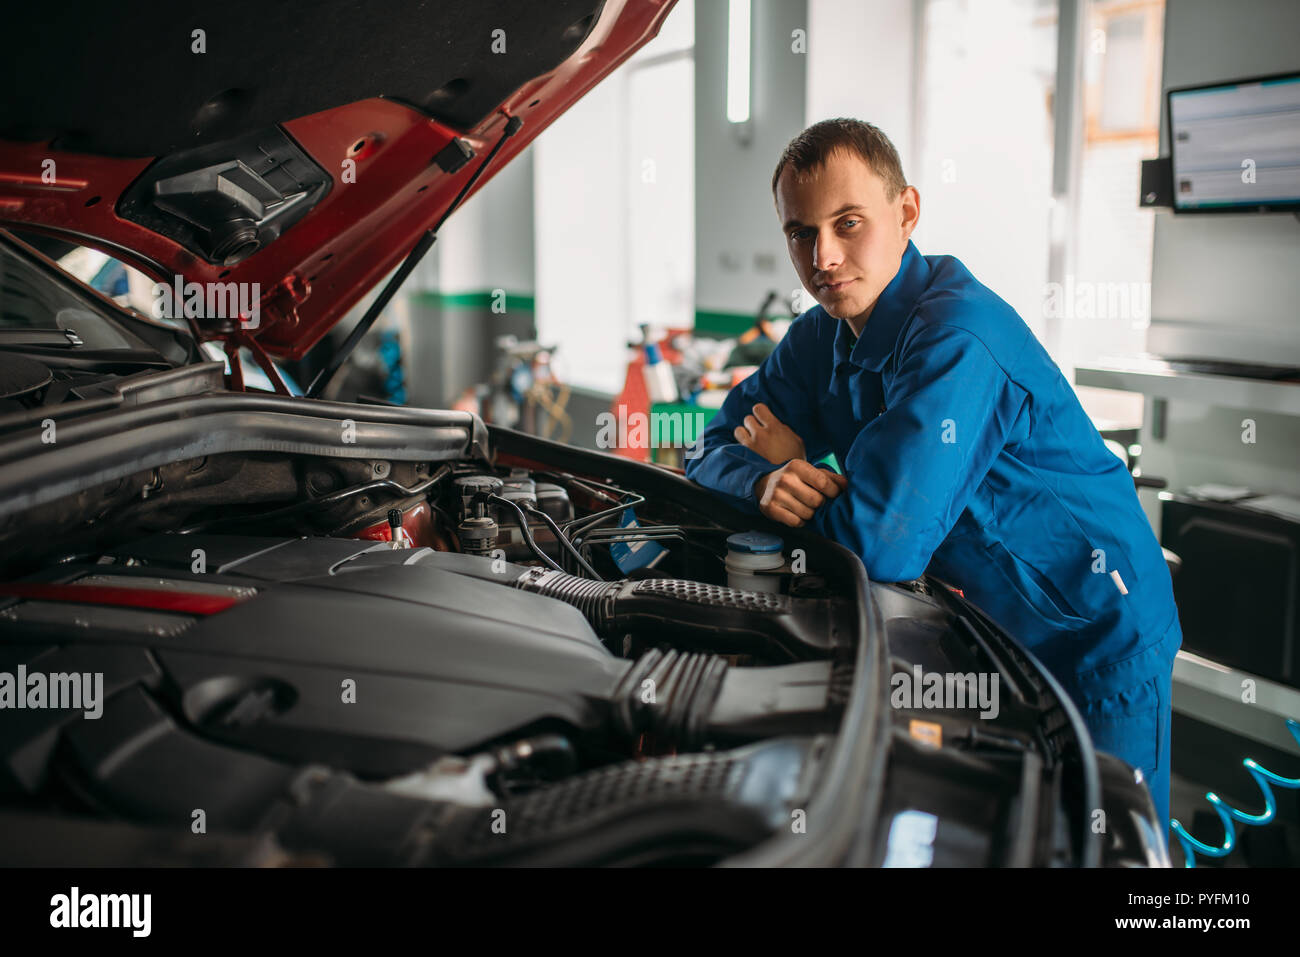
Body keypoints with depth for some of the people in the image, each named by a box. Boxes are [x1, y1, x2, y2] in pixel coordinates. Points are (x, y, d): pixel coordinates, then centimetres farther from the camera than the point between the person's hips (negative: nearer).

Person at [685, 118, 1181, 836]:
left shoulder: (957, 338, -30)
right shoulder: (824, 336, -3)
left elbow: (885, 545, -36)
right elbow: (716, 450, 2)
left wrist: (794, 464, -16)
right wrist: (766, 482, -23)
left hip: (1096, 632, -7)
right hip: (986, 620, 7)